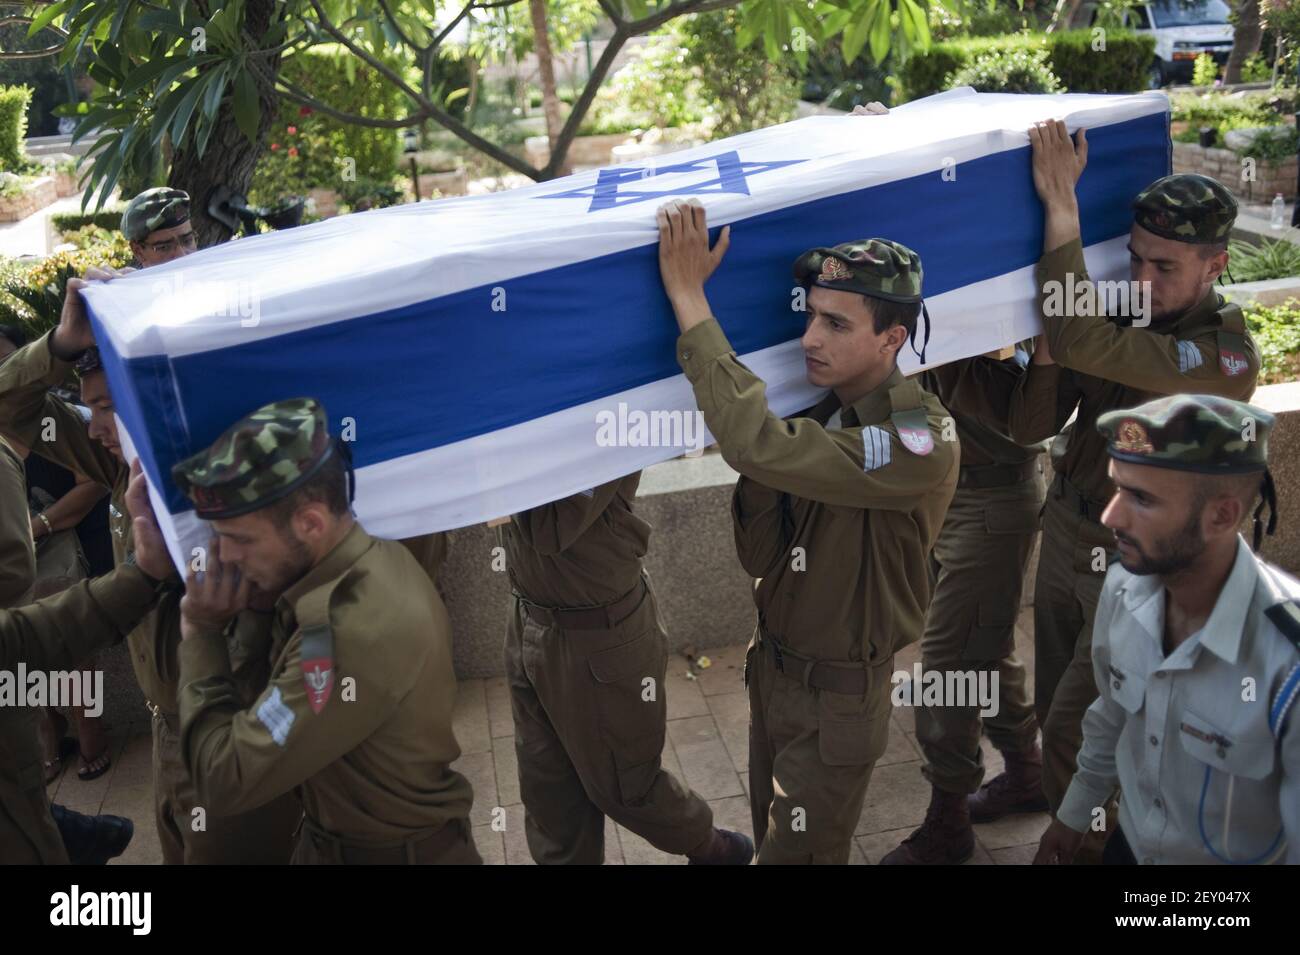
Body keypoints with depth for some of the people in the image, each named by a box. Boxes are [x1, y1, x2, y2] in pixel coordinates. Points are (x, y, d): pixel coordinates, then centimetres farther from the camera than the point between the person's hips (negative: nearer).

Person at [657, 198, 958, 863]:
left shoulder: (922, 445, -26)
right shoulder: (816, 413, -3)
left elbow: (758, 446, -40)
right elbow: (762, 558, -5)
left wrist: (688, 297, -34)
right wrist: (760, 461, -22)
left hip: (837, 699, -7)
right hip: (771, 672, 7)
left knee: (794, 853, 9)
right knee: (771, 836, 24)